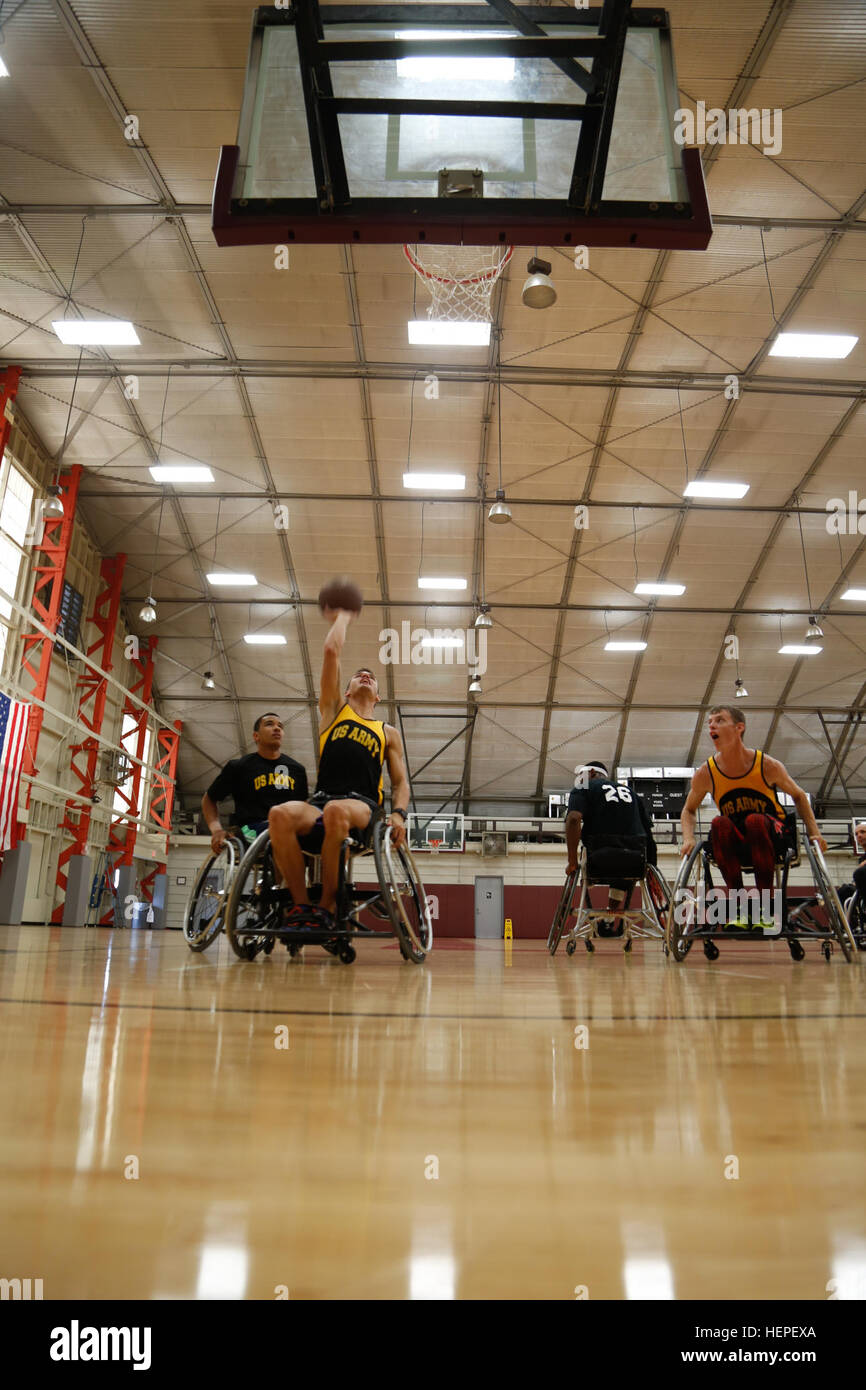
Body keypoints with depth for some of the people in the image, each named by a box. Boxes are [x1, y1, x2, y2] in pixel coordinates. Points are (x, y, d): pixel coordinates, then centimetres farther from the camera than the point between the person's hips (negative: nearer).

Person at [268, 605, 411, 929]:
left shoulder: (388, 732, 26)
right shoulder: (334, 710, 24)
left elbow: (400, 782, 18)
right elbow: (331, 651, 17)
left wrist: (399, 814, -2)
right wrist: (342, 617, 33)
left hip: (361, 807, -1)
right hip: (319, 803, 1)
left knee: (337, 811, -39)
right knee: (280, 814, -34)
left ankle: (326, 907, -25)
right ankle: (300, 905, -19)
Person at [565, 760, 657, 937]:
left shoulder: (583, 788, 9)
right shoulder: (630, 791, 24)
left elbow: (573, 819, -10)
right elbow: (647, 828, 20)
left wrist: (572, 862, -6)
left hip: (600, 862, -4)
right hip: (635, 863, 5)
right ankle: (614, 924, 37)